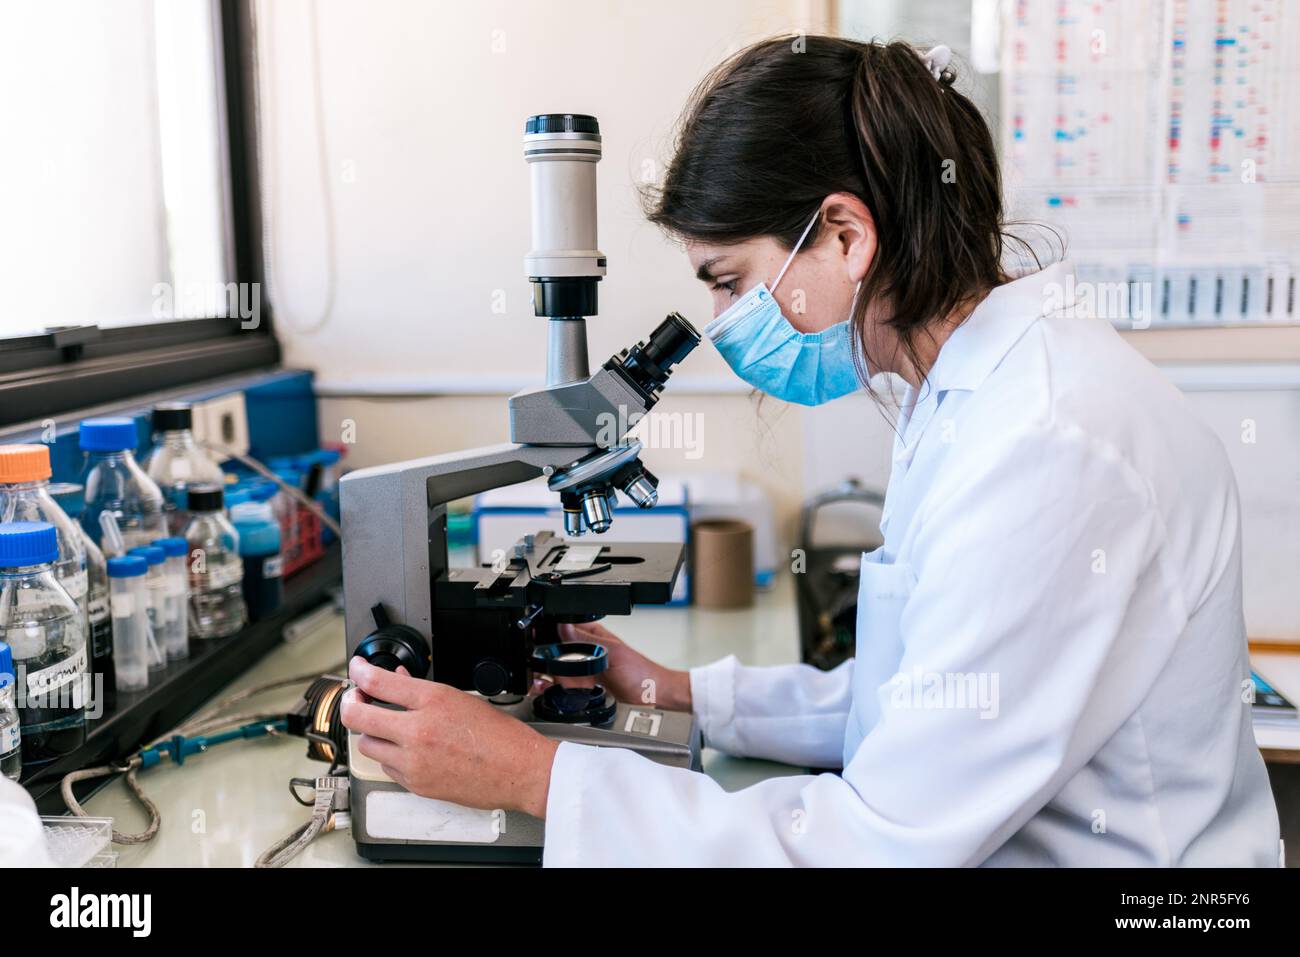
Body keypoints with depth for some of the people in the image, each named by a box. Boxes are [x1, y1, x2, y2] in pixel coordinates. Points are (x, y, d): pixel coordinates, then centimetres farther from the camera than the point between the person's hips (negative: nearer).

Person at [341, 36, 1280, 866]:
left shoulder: (1047, 450, -25)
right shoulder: (975, 396, 6)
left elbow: (889, 840, -24)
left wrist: (531, 775, -21)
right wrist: (678, 691, 9)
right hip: (980, 839, 8)